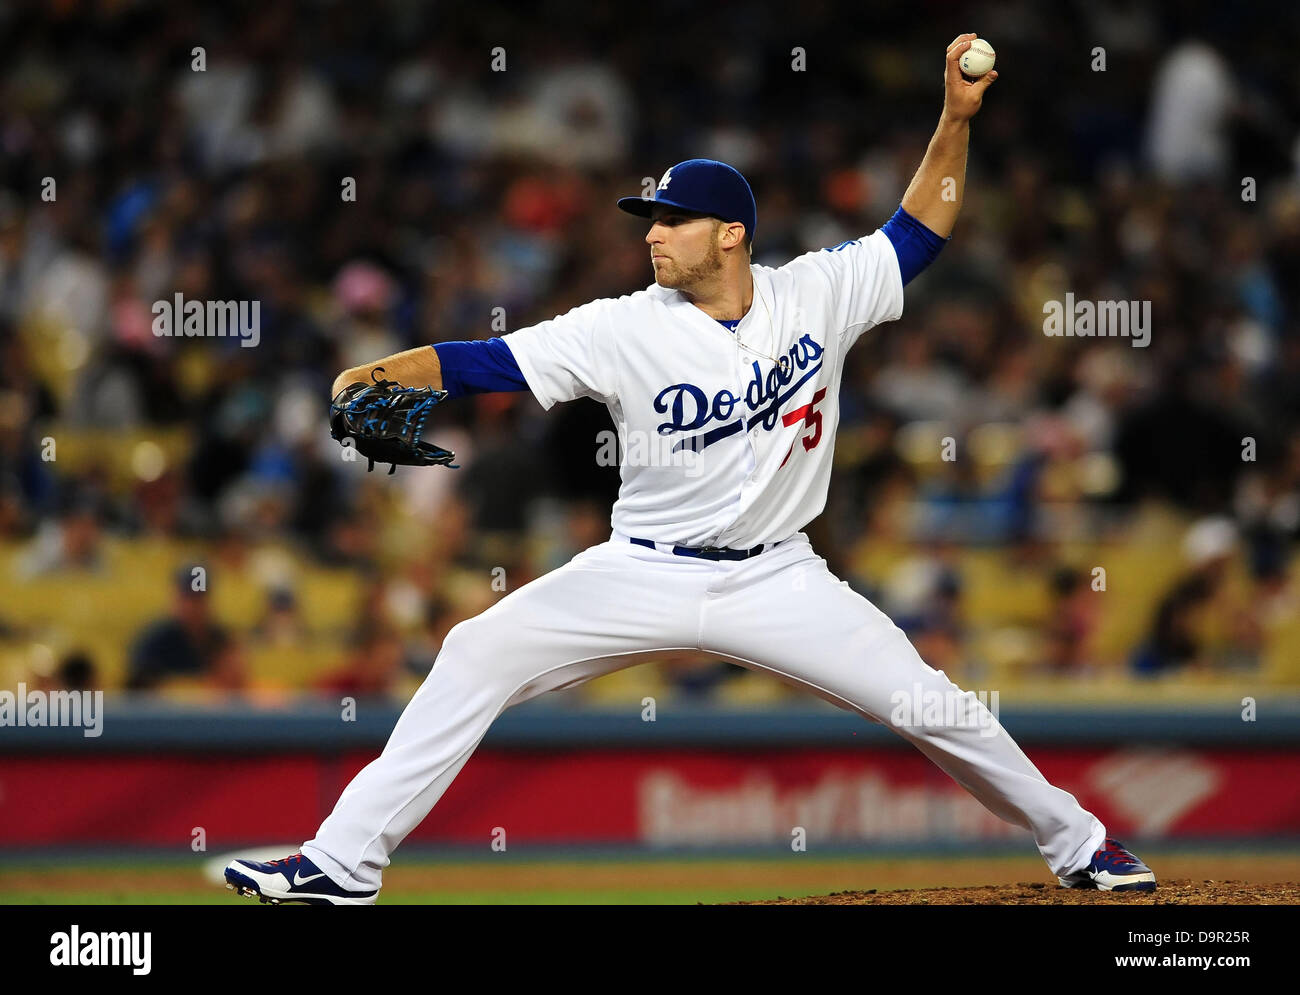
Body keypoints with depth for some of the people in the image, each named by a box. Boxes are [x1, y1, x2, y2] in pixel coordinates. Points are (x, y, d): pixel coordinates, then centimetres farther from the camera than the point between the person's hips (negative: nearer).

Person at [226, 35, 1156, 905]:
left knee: (931, 703, -5)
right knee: (478, 656, -15)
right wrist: (381, 373, -33)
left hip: (778, 580, 0)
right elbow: (483, 362, -17)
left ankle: (1074, 840, 20)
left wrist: (956, 119, -11)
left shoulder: (817, 295, -6)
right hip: (645, 574, 0)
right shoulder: (626, 329, -11)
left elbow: (922, 228, 2)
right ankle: (344, 863, -12)